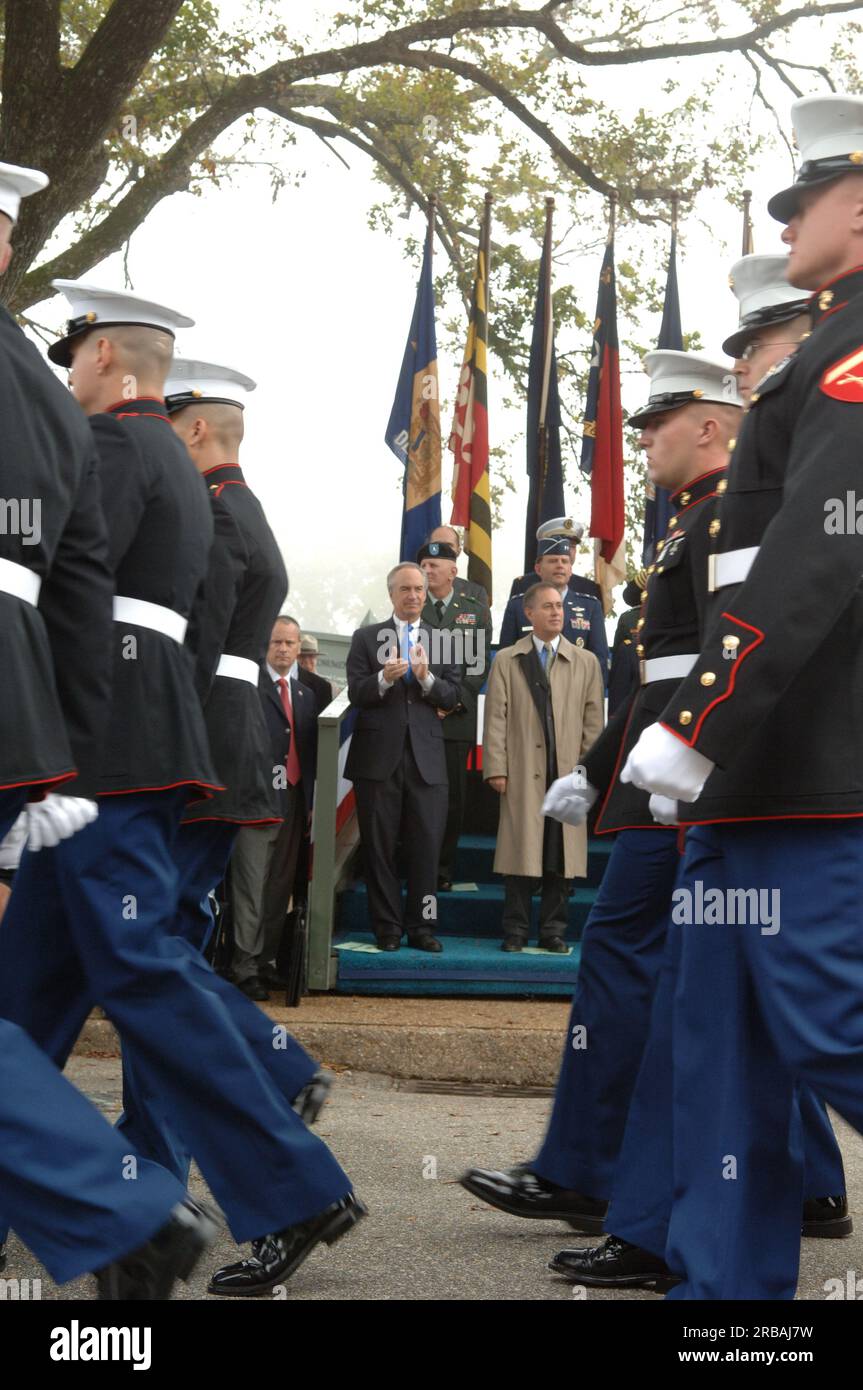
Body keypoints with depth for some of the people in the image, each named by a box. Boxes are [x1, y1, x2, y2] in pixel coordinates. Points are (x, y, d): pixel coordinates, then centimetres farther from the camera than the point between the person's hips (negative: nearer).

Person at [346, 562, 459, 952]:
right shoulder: (367, 638, 7)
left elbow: (452, 697, 4)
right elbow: (356, 694, -1)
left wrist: (427, 678, -15)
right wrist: (385, 678, -20)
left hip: (426, 758, 1)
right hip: (379, 756, -1)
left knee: (426, 846, 0)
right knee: (379, 846, 3)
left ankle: (420, 926, 8)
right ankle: (387, 927, 10)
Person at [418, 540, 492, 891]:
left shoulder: (476, 612, 10)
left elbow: (479, 665, 4)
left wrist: (454, 702, -8)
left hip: (456, 718, 0)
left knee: (453, 797, 0)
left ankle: (443, 871, 7)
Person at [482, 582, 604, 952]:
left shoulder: (586, 662, 11)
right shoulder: (507, 661, 9)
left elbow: (593, 720, 8)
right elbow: (496, 717, 4)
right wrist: (496, 768, -5)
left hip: (568, 774, 1)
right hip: (523, 773, -1)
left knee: (561, 854, 2)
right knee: (521, 852, -1)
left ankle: (553, 930, 11)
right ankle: (515, 930, 8)